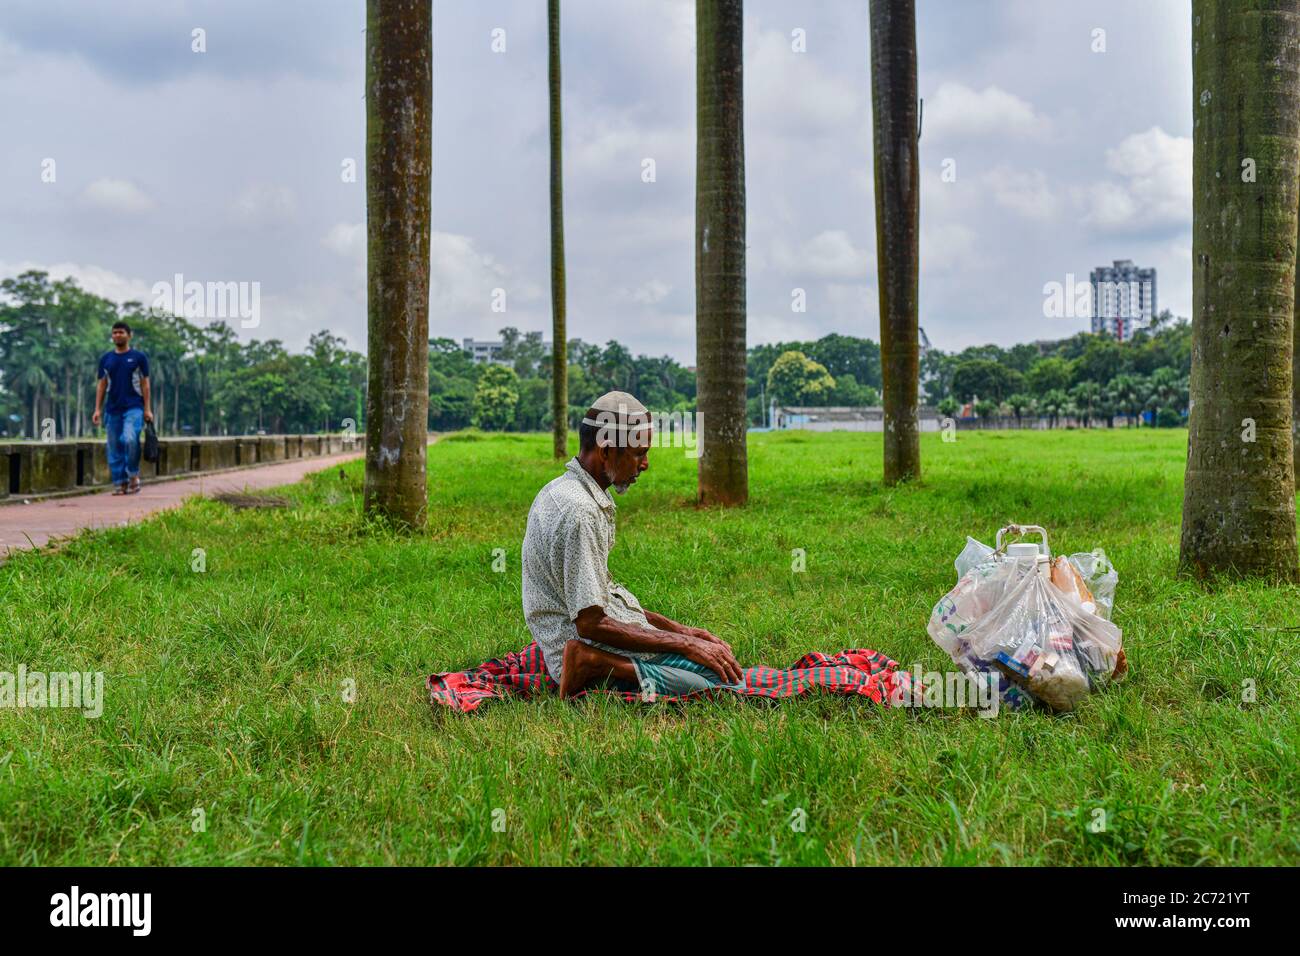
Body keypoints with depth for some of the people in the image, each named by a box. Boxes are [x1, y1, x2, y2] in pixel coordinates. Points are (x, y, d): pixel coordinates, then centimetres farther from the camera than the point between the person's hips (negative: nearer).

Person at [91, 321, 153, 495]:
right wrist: (97, 409, 6)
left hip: (134, 407, -4)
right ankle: (120, 483, 8)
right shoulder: (106, 358, 13)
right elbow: (102, 385, 14)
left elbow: (145, 384, 3)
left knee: (130, 439, -24)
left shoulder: (139, 357, 5)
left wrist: (147, 409, -4)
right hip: (112, 409, 4)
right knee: (114, 448, 2)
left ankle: (133, 474, -6)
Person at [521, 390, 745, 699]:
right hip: (593, 645, -10)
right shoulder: (578, 511, -22)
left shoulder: (562, 491, 11)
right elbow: (591, 623, -24)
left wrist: (675, 628, 12)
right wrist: (684, 644, -18)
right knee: (726, 673, -16)